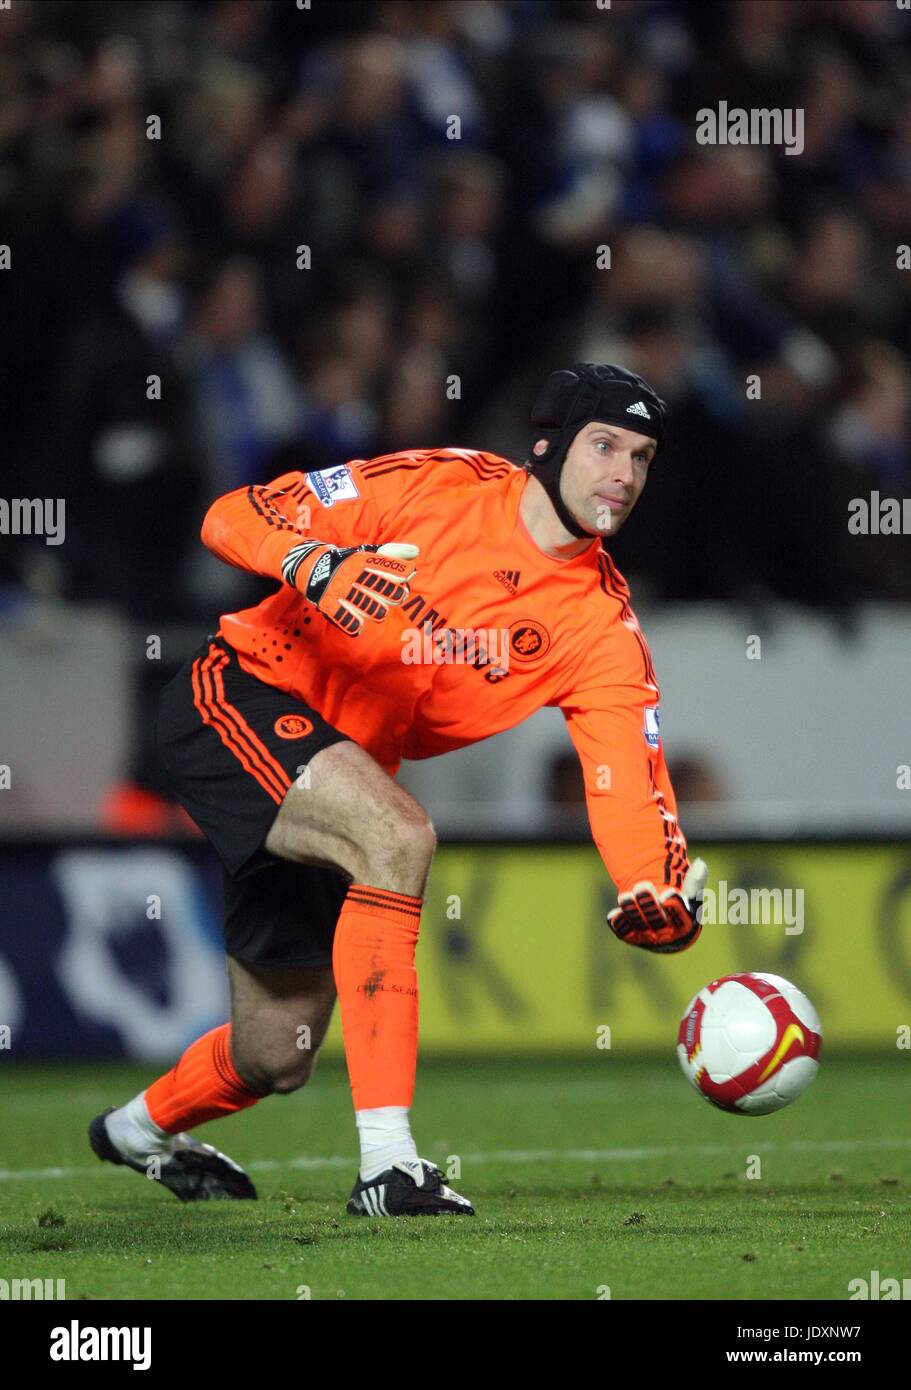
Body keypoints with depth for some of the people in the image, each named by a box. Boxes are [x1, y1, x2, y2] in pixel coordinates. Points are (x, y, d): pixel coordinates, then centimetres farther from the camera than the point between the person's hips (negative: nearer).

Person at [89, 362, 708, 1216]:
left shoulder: (602, 624, -4)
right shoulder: (439, 486, -14)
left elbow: (631, 793, -12)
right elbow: (234, 517, -13)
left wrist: (660, 897, -32)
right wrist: (320, 564, -34)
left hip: (325, 786, 6)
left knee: (277, 1061, 11)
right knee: (398, 835, -35)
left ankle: (142, 1128, 49)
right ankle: (386, 1161, -37)